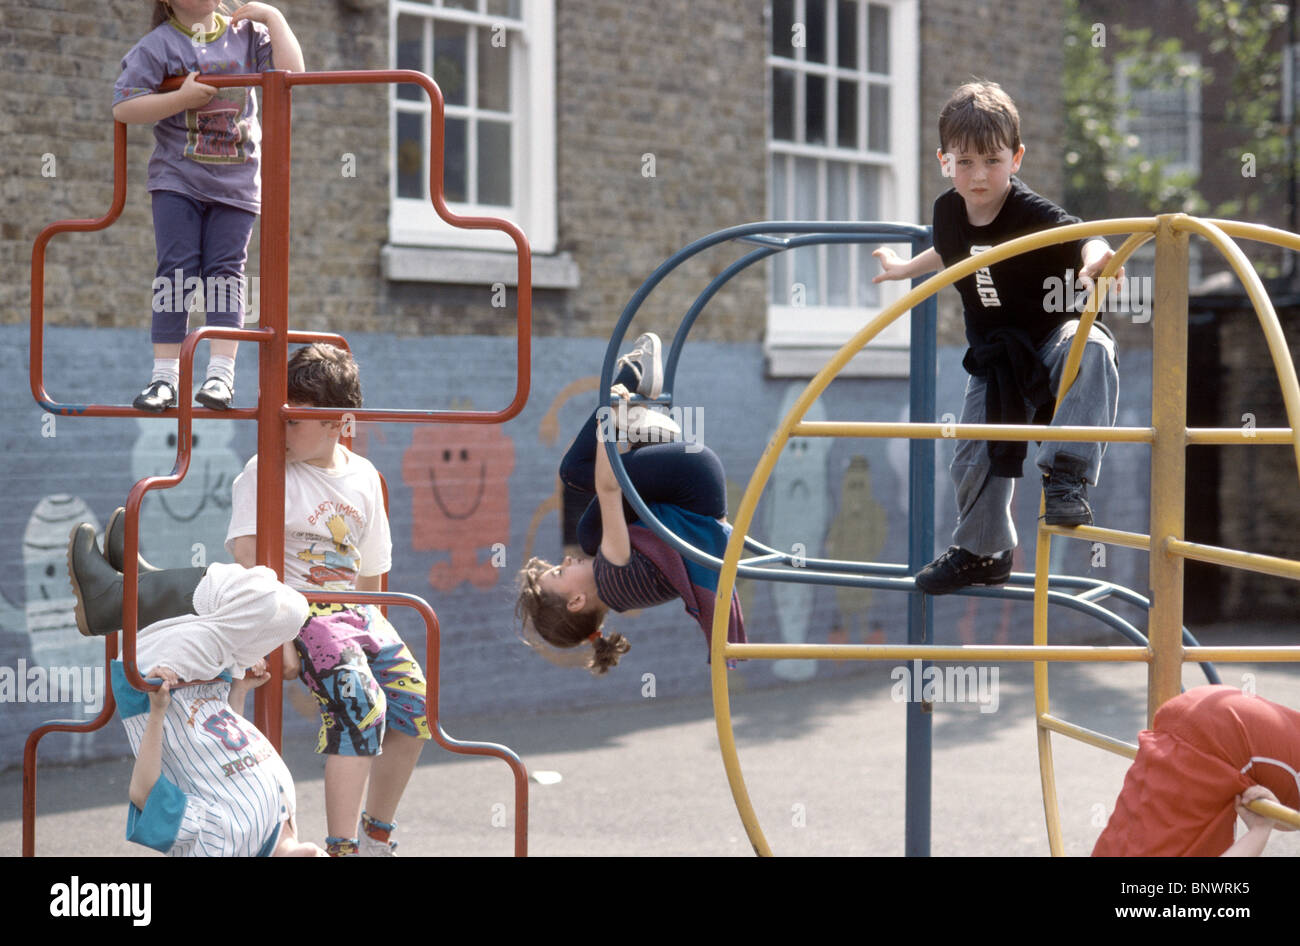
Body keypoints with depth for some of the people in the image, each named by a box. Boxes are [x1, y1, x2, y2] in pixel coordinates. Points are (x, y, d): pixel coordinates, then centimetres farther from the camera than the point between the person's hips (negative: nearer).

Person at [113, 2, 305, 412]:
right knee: (176, 271, -6)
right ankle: (165, 375, -4)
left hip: (236, 181, 1)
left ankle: (221, 374, -8)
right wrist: (182, 98, -16)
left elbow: (292, 72, -6)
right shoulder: (157, 46, -2)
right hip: (177, 179, -1)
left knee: (225, 272, -5)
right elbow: (123, 108, -8)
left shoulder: (248, 35, 6)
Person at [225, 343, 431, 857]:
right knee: (360, 702, -28)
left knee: (416, 705, 1)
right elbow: (248, 561, -19)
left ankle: (375, 836, 21)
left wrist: (374, 633, 12)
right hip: (299, 613, -7)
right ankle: (342, 846, -31)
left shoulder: (363, 477, 8)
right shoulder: (267, 472, -9)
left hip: (354, 611, 7)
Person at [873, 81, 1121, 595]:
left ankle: (1066, 474, -38)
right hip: (995, 356, 5)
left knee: (1090, 349, -39)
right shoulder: (948, 210, -6)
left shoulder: (1032, 214, -25)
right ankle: (981, 552, 34)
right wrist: (904, 269, 35)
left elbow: (1080, 237, -44)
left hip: (1050, 337, -5)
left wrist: (1096, 258, -68)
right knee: (976, 458, 7)